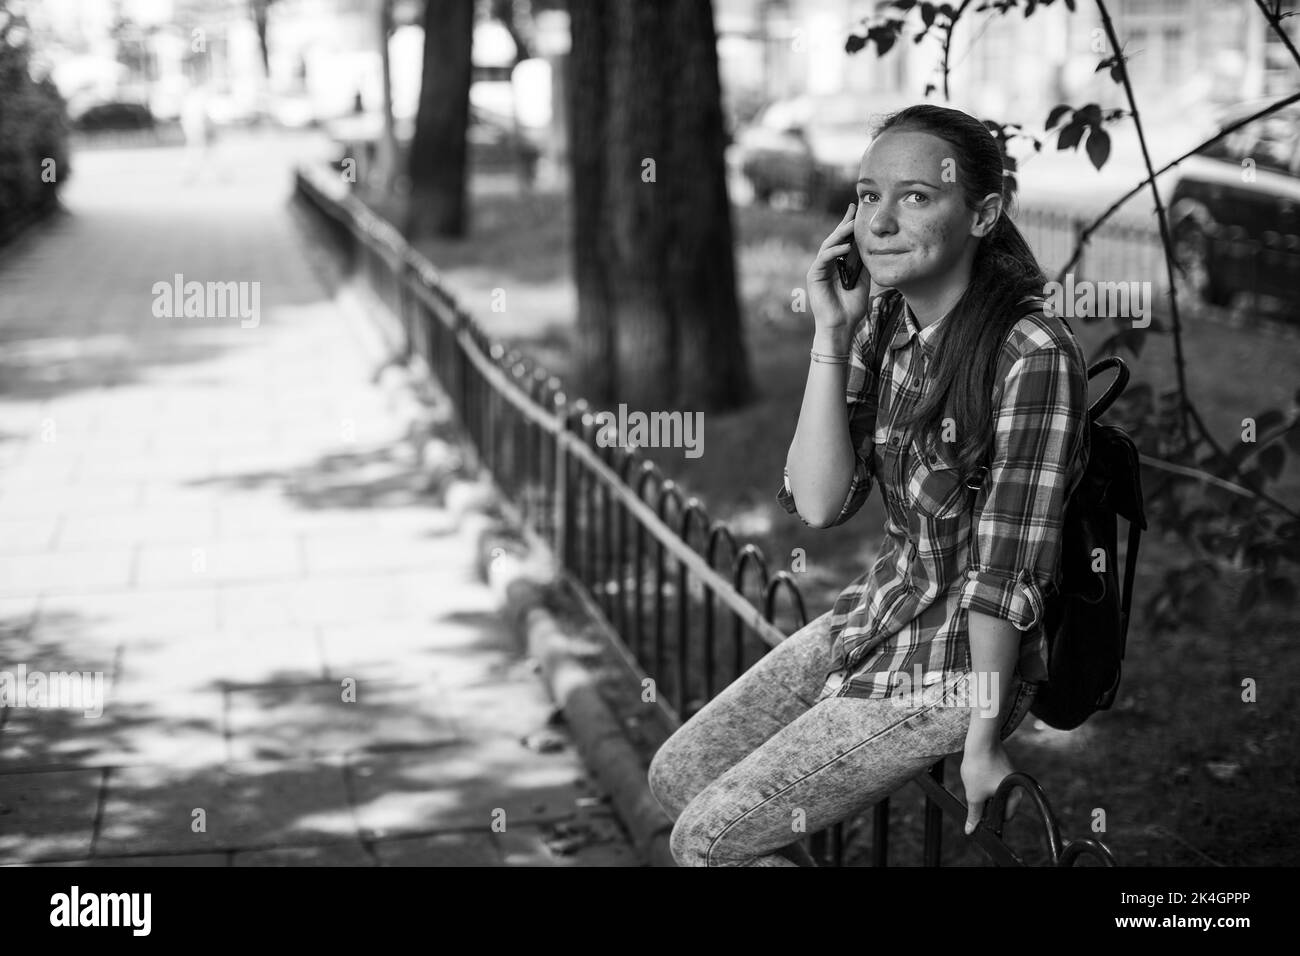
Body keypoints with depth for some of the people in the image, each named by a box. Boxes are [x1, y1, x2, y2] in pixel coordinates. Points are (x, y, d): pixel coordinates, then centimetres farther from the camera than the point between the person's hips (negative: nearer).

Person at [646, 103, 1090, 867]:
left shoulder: (1034, 356, -23)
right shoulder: (882, 325, 0)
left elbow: (1007, 568, -20)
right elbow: (818, 505, -8)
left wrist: (983, 739, -16)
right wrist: (830, 335, -14)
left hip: (959, 661, -8)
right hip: (876, 614, 8)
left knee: (707, 838, -8)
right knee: (677, 774, 12)